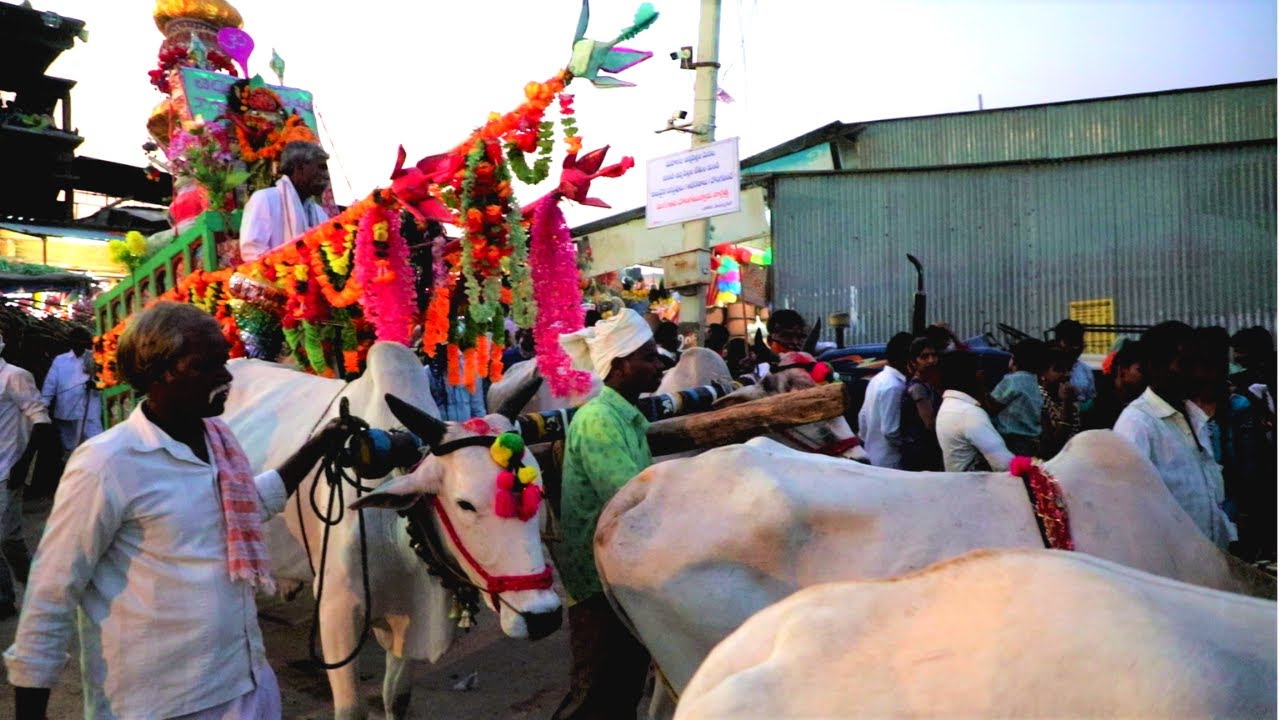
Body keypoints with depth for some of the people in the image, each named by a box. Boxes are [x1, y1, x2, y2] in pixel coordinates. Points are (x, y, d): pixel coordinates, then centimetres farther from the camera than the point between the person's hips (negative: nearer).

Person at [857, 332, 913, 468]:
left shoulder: (878, 378, 4)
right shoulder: (894, 387, -23)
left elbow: (863, 415, 11)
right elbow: (890, 431, -24)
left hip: (872, 454, 9)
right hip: (889, 461, -9)